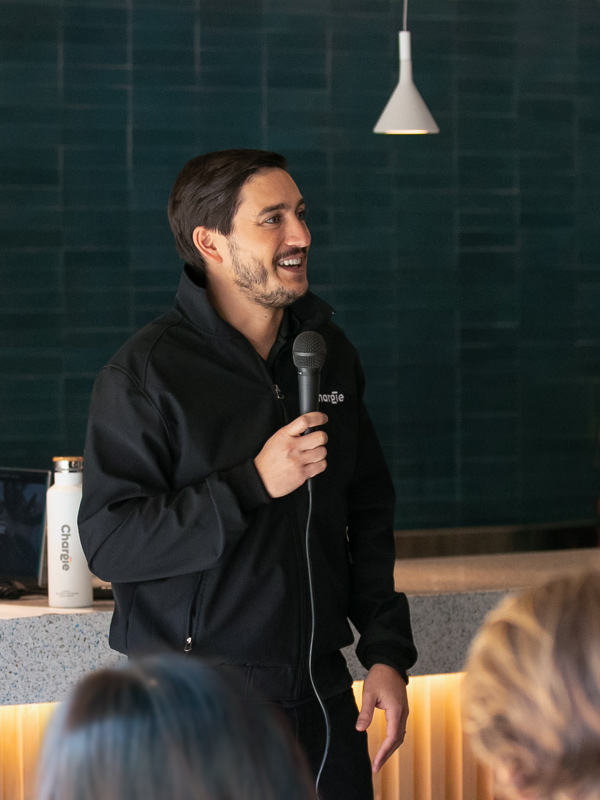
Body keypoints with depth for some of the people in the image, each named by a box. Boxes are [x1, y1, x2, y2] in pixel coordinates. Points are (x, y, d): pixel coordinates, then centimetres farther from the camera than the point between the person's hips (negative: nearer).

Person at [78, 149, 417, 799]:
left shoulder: (330, 354, 9)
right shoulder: (146, 373, -10)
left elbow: (369, 515, 16)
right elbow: (108, 543, -17)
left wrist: (386, 653, 8)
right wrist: (252, 484, -22)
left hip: (321, 695, 5)